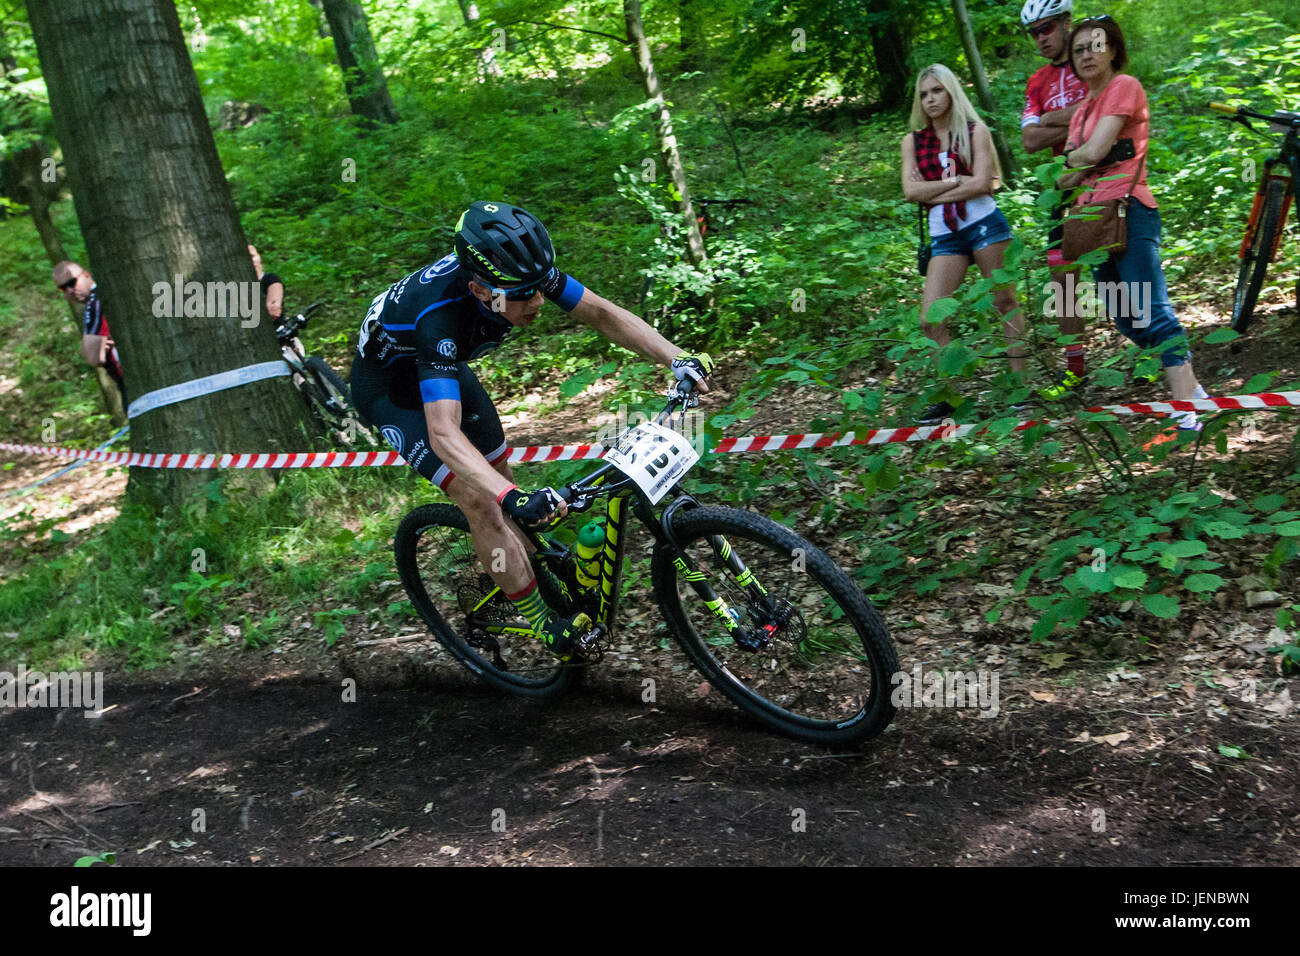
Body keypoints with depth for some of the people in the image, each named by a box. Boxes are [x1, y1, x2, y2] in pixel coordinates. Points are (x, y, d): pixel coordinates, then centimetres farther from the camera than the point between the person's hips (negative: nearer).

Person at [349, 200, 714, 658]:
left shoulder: (522, 271, -27)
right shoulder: (440, 315, -43)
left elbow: (601, 312, -17)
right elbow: (444, 433, -51)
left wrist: (678, 359, -29)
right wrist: (514, 499, -64)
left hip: (446, 367, 7)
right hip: (389, 387, -7)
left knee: (501, 479, 9)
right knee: (480, 500, -16)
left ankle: (542, 580, 29)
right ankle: (549, 628, -6)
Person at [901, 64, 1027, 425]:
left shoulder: (975, 131, 4)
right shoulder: (913, 141, 12)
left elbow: (981, 183, -9)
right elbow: (911, 191, 0)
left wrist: (932, 191, -7)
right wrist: (955, 181, -7)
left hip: (983, 223, -3)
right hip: (944, 235, 3)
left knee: (1004, 303, -1)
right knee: (930, 318, -6)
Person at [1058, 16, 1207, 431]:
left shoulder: (1124, 86, -2)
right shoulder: (1083, 109, 22)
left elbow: (1094, 151, -15)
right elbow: (1066, 180, 15)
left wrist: (1071, 158, 5)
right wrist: (1082, 164, -4)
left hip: (1128, 213, -9)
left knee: (1151, 311, -16)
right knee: (1125, 317, 10)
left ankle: (1186, 408, -20)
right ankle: (1191, 388, 20)